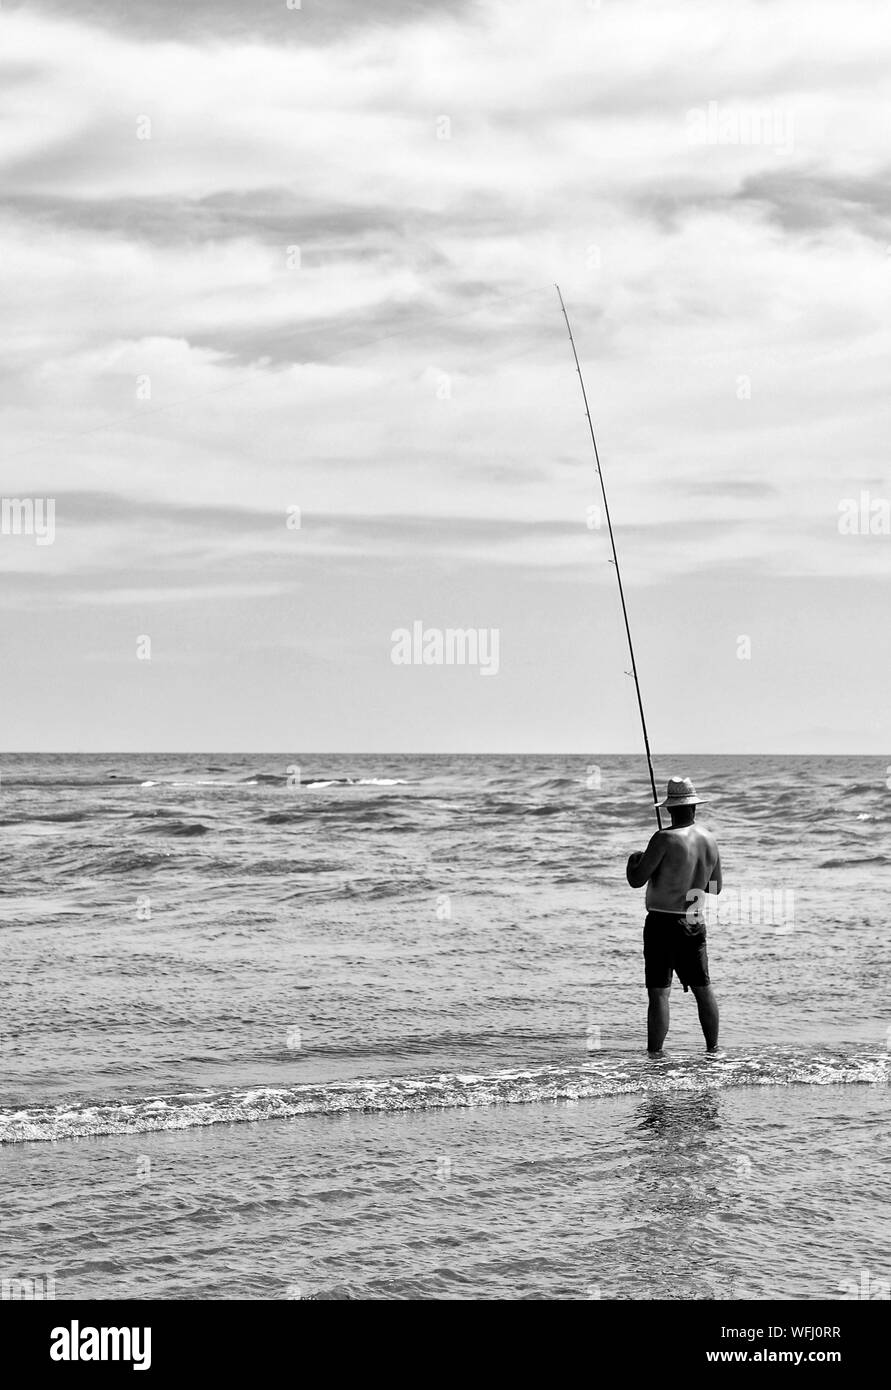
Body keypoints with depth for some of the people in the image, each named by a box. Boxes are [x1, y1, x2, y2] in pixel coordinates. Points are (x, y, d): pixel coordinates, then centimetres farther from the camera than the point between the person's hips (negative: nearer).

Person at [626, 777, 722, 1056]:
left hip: (662, 923, -6)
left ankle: (654, 1054, -8)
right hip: (695, 924, 6)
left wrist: (635, 858, 6)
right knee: (703, 988, 18)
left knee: (659, 993, -5)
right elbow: (716, 887, 15)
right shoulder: (710, 840, 3)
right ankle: (712, 1049, 28)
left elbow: (636, 880, -14)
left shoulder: (666, 839, -17)